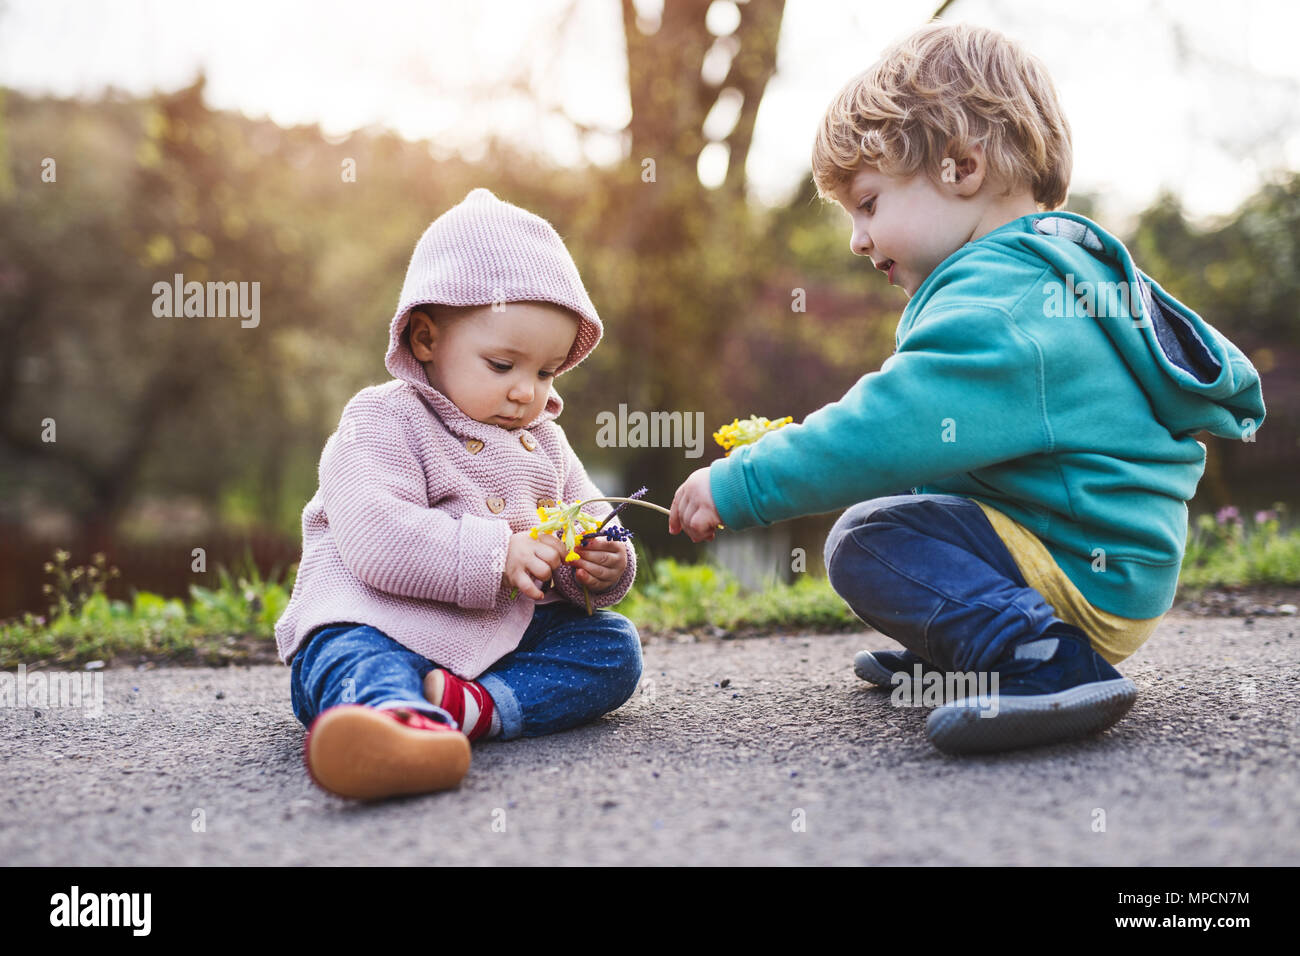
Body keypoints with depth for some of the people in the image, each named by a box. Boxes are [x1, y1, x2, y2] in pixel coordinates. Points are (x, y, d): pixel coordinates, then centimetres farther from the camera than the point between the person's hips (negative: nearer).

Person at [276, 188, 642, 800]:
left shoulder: (544, 441, 18)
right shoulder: (382, 424, -4)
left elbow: (593, 519, 19)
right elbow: (373, 537, -20)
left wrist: (605, 566, -7)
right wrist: (496, 553, -27)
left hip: (509, 630, 7)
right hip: (383, 625, -6)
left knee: (614, 645, -12)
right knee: (353, 657, -37)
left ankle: (476, 705, -35)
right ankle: (402, 722, -74)